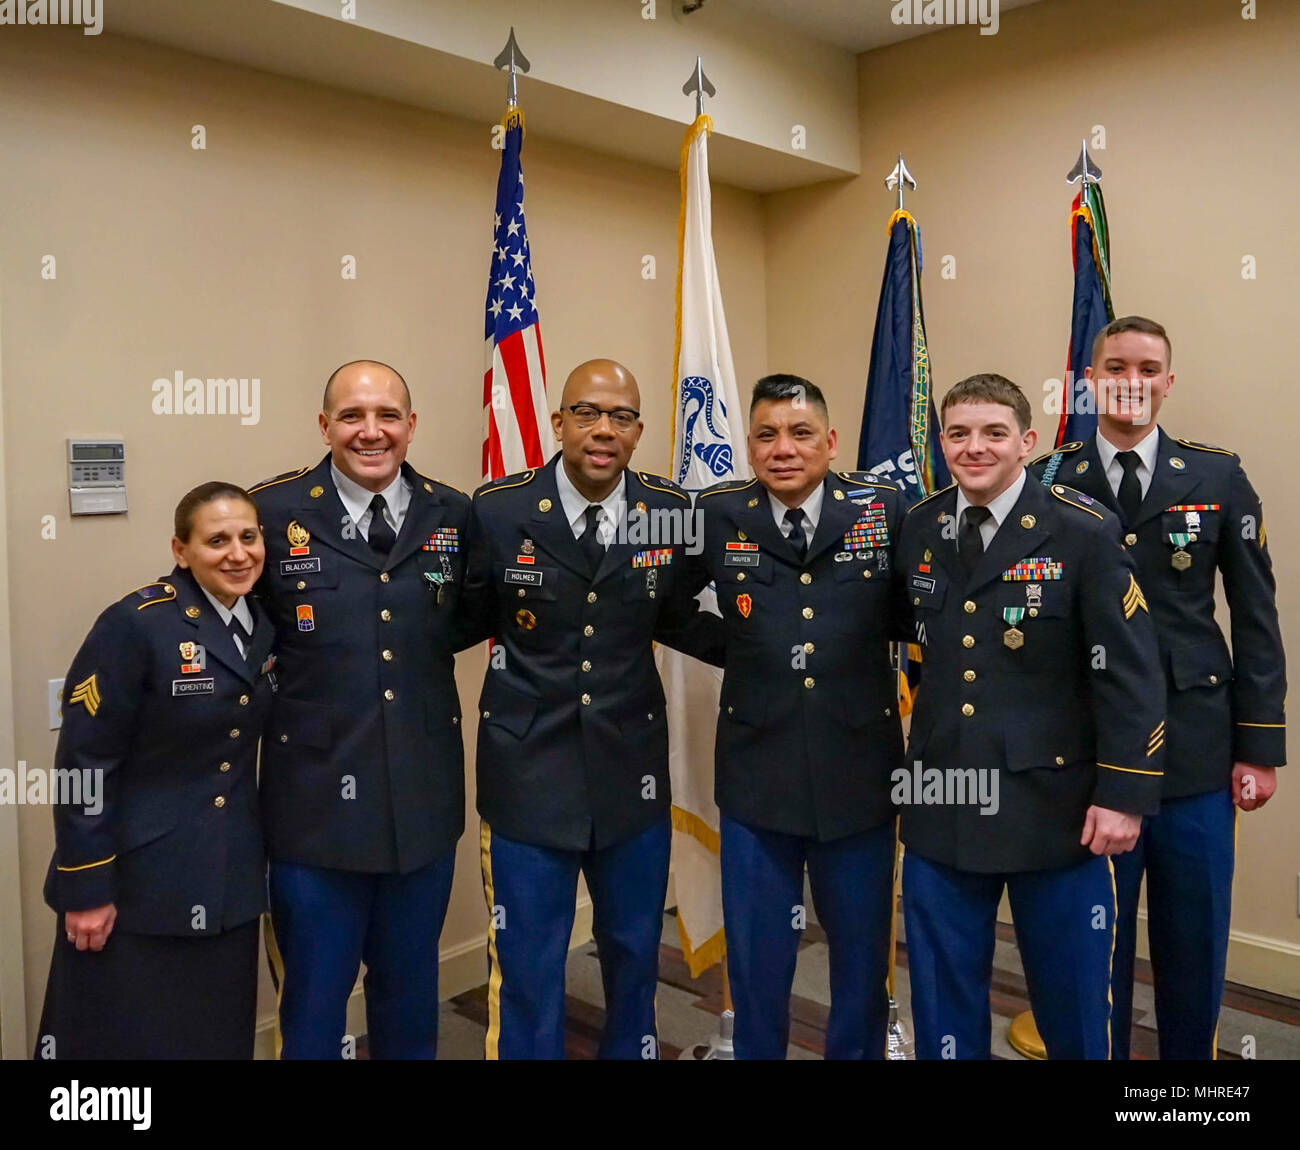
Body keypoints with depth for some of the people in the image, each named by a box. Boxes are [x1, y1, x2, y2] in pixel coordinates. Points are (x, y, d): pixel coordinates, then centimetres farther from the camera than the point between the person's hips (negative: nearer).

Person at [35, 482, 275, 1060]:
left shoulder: (265, 627, 4)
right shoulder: (136, 624, -16)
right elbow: (83, 762, -15)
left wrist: (264, 851, 11)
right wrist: (86, 887, -14)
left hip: (227, 886, 6)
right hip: (138, 885, -6)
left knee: (218, 1036, 16)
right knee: (123, 1037, 9)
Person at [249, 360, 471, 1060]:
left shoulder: (454, 516, 0)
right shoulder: (273, 512, -7)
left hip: (423, 803, 3)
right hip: (317, 802, -2)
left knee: (410, 995, 22)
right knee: (314, 1005, 15)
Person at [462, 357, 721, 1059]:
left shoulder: (670, 511, -3)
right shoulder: (497, 510, -9)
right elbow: (469, 619, 4)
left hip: (632, 774, 2)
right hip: (528, 776, -2)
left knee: (634, 955, 20)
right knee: (527, 973, 9)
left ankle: (631, 1047, 45)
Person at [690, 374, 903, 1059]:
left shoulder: (885, 509, -4)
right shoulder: (717, 516, -4)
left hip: (860, 774, 1)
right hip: (755, 776, 0)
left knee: (862, 953, 18)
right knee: (756, 963, 13)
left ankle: (857, 1050, 41)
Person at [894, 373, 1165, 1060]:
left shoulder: (1084, 532, -9)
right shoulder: (917, 528, 4)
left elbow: (1129, 672, -9)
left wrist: (1124, 793, -12)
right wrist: (931, 707, 7)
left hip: (1053, 805, -3)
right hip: (942, 803, 4)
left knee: (1071, 1002, 13)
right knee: (943, 1003, 15)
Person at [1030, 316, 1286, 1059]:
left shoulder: (1219, 478, 4)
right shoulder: (1049, 484, 1)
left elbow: (1257, 618, 4)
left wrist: (1261, 746, 1)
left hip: (1198, 754, 1)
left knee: (1197, 946, 12)